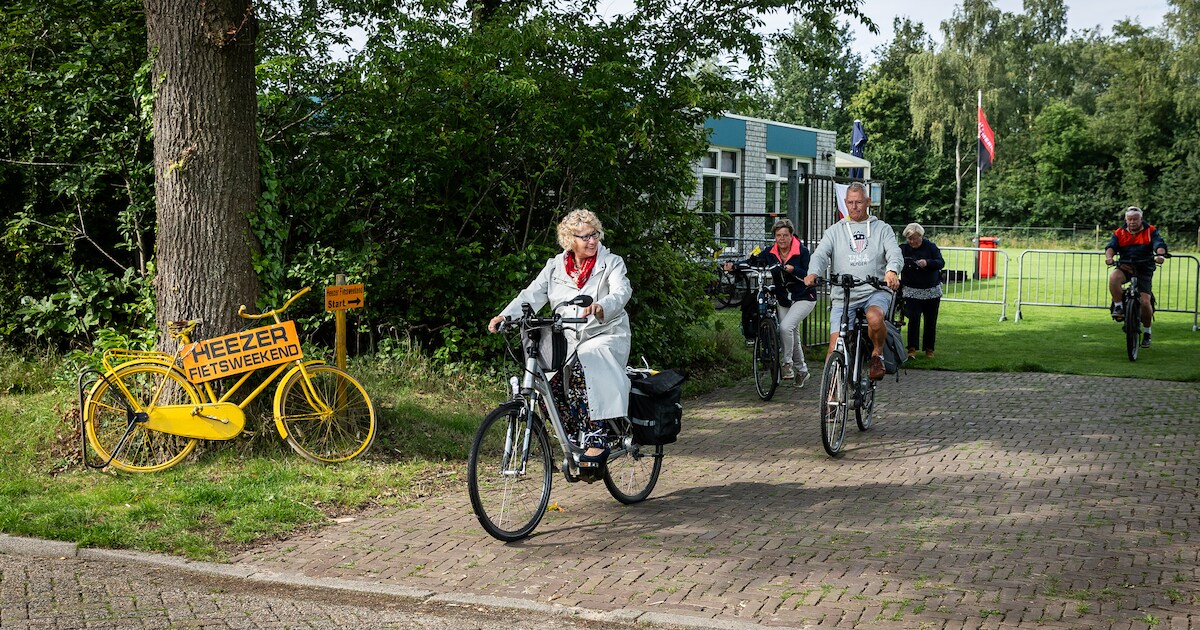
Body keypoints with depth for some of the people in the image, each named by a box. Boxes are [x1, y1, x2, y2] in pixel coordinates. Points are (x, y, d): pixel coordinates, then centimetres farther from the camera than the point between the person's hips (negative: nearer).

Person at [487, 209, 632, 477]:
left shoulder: (611, 263, 0)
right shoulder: (556, 267, 9)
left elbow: (621, 292, -18)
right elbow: (531, 295, -1)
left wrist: (601, 307, -41)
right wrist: (506, 315, -19)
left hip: (606, 337, -4)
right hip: (568, 342, 4)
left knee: (584, 368, -34)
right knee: (549, 383, -21)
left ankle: (596, 442, -31)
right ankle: (575, 442, -5)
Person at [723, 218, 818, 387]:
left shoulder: (802, 251, -14)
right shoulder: (771, 253, -2)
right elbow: (753, 261, -11)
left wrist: (792, 269, -34)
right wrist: (733, 266, -27)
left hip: (803, 298, -6)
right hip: (783, 300, 6)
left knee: (785, 327, -25)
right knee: (793, 337, 13)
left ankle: (788, 363, -8)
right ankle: (802, 370, 30)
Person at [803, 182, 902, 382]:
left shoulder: (882, 229, 12)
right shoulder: (835, 231, 15)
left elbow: (895, 254, -3)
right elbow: (820, 254, 0)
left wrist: (892, 271, -28)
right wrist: (813, 273, -24)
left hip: (876, 292, -1)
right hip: (843, 297, 1)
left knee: (874, 318, -34)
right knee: (835, 346, -9)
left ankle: (877, 354, -6)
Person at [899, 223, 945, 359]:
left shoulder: (930, 246, -4)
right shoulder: (903, 248, -3)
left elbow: (941, 263, -11)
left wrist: (927, 262, -29)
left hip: (932, 291, 1)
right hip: (912, 291, -1)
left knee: (930, 321, 6)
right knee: (914, 320, -12)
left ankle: (929, 349, 16)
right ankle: (912, 349, -8)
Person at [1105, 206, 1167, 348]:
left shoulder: (1150, 232, 4)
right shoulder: (1119, 233, 7)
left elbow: (1160, 244, -9)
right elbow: (1111, 246, -7)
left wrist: (1159, 255, -32)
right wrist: (1109, 256, -31)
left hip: (1144, 270, -1)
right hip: (1125, 267, 1)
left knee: (1145, 302, -10)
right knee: (1114, 277, -35)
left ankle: (1147, 332, 12)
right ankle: (1118, 307, -17)